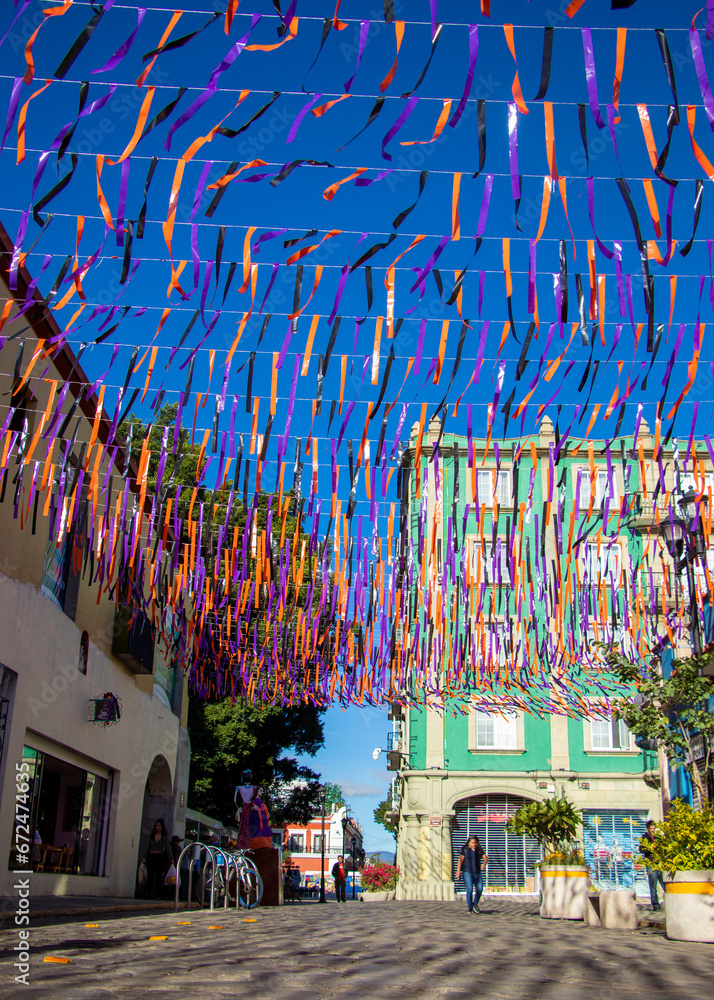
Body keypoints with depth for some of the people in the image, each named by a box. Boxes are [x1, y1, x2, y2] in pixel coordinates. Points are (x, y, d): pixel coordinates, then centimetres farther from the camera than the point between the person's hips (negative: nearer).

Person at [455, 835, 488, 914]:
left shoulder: (479, 850, 6)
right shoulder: (465, 849, -4)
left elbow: (486, 858, -1)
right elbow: (460, 859, -10)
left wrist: (484, 863, -21)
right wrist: (458, 870, -20)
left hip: (477, 873, 4)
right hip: (467, 872, -4)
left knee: (480, 889, -1)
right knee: (469, 890, -11)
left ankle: (475, 903, 24)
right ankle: (470, 907, 2)